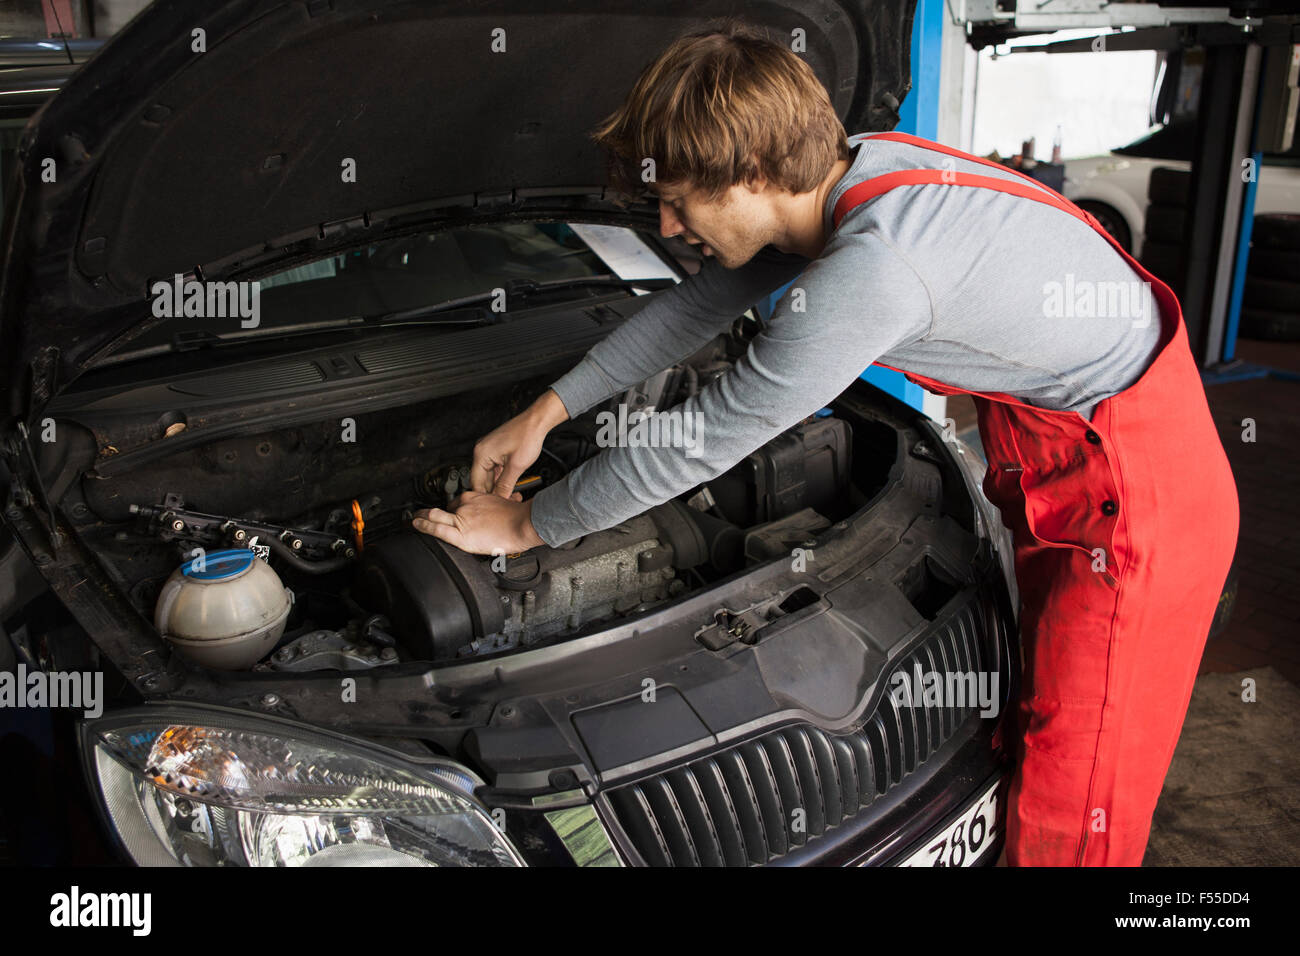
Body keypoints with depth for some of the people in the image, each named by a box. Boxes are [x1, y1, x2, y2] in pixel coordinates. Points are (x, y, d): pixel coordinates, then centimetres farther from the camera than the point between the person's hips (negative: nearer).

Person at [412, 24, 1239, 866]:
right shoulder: (850, 172, -4)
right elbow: (698, 305, 8)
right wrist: (547, 412, 10)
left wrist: (529, 525, -10)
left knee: (1069, 804, 1)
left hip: (1137, 486, -9)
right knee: (1043, 694, 23)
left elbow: (699, 442, -25)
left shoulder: (873, 268, -33)